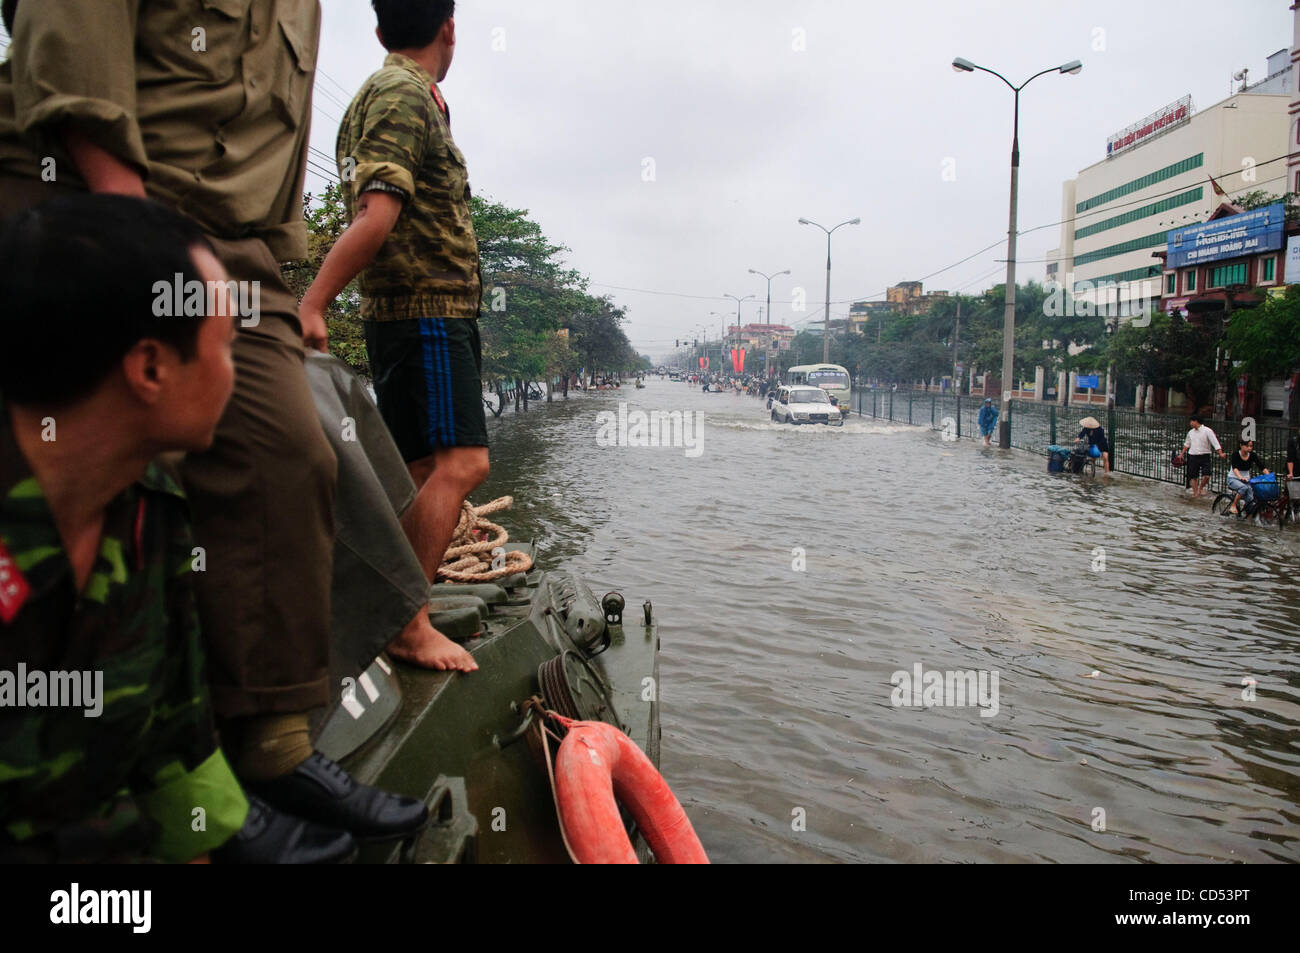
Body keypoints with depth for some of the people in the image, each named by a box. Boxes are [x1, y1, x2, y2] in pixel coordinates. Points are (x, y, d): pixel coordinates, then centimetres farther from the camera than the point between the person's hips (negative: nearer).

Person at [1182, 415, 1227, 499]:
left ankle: (1201, 488, 11)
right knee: (1193, 477, 3)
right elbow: (1187, 444, 24)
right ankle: (1195, 493, 14)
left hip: (1204, 456, -4)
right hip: (1193, 456, 4)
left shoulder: (1207, 431, -7)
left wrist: (1220, 453, -21)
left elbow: (1215, 442, -12)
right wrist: (1182, 454, 26)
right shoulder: (1191, 432, 10)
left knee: (1206, 476, -14)